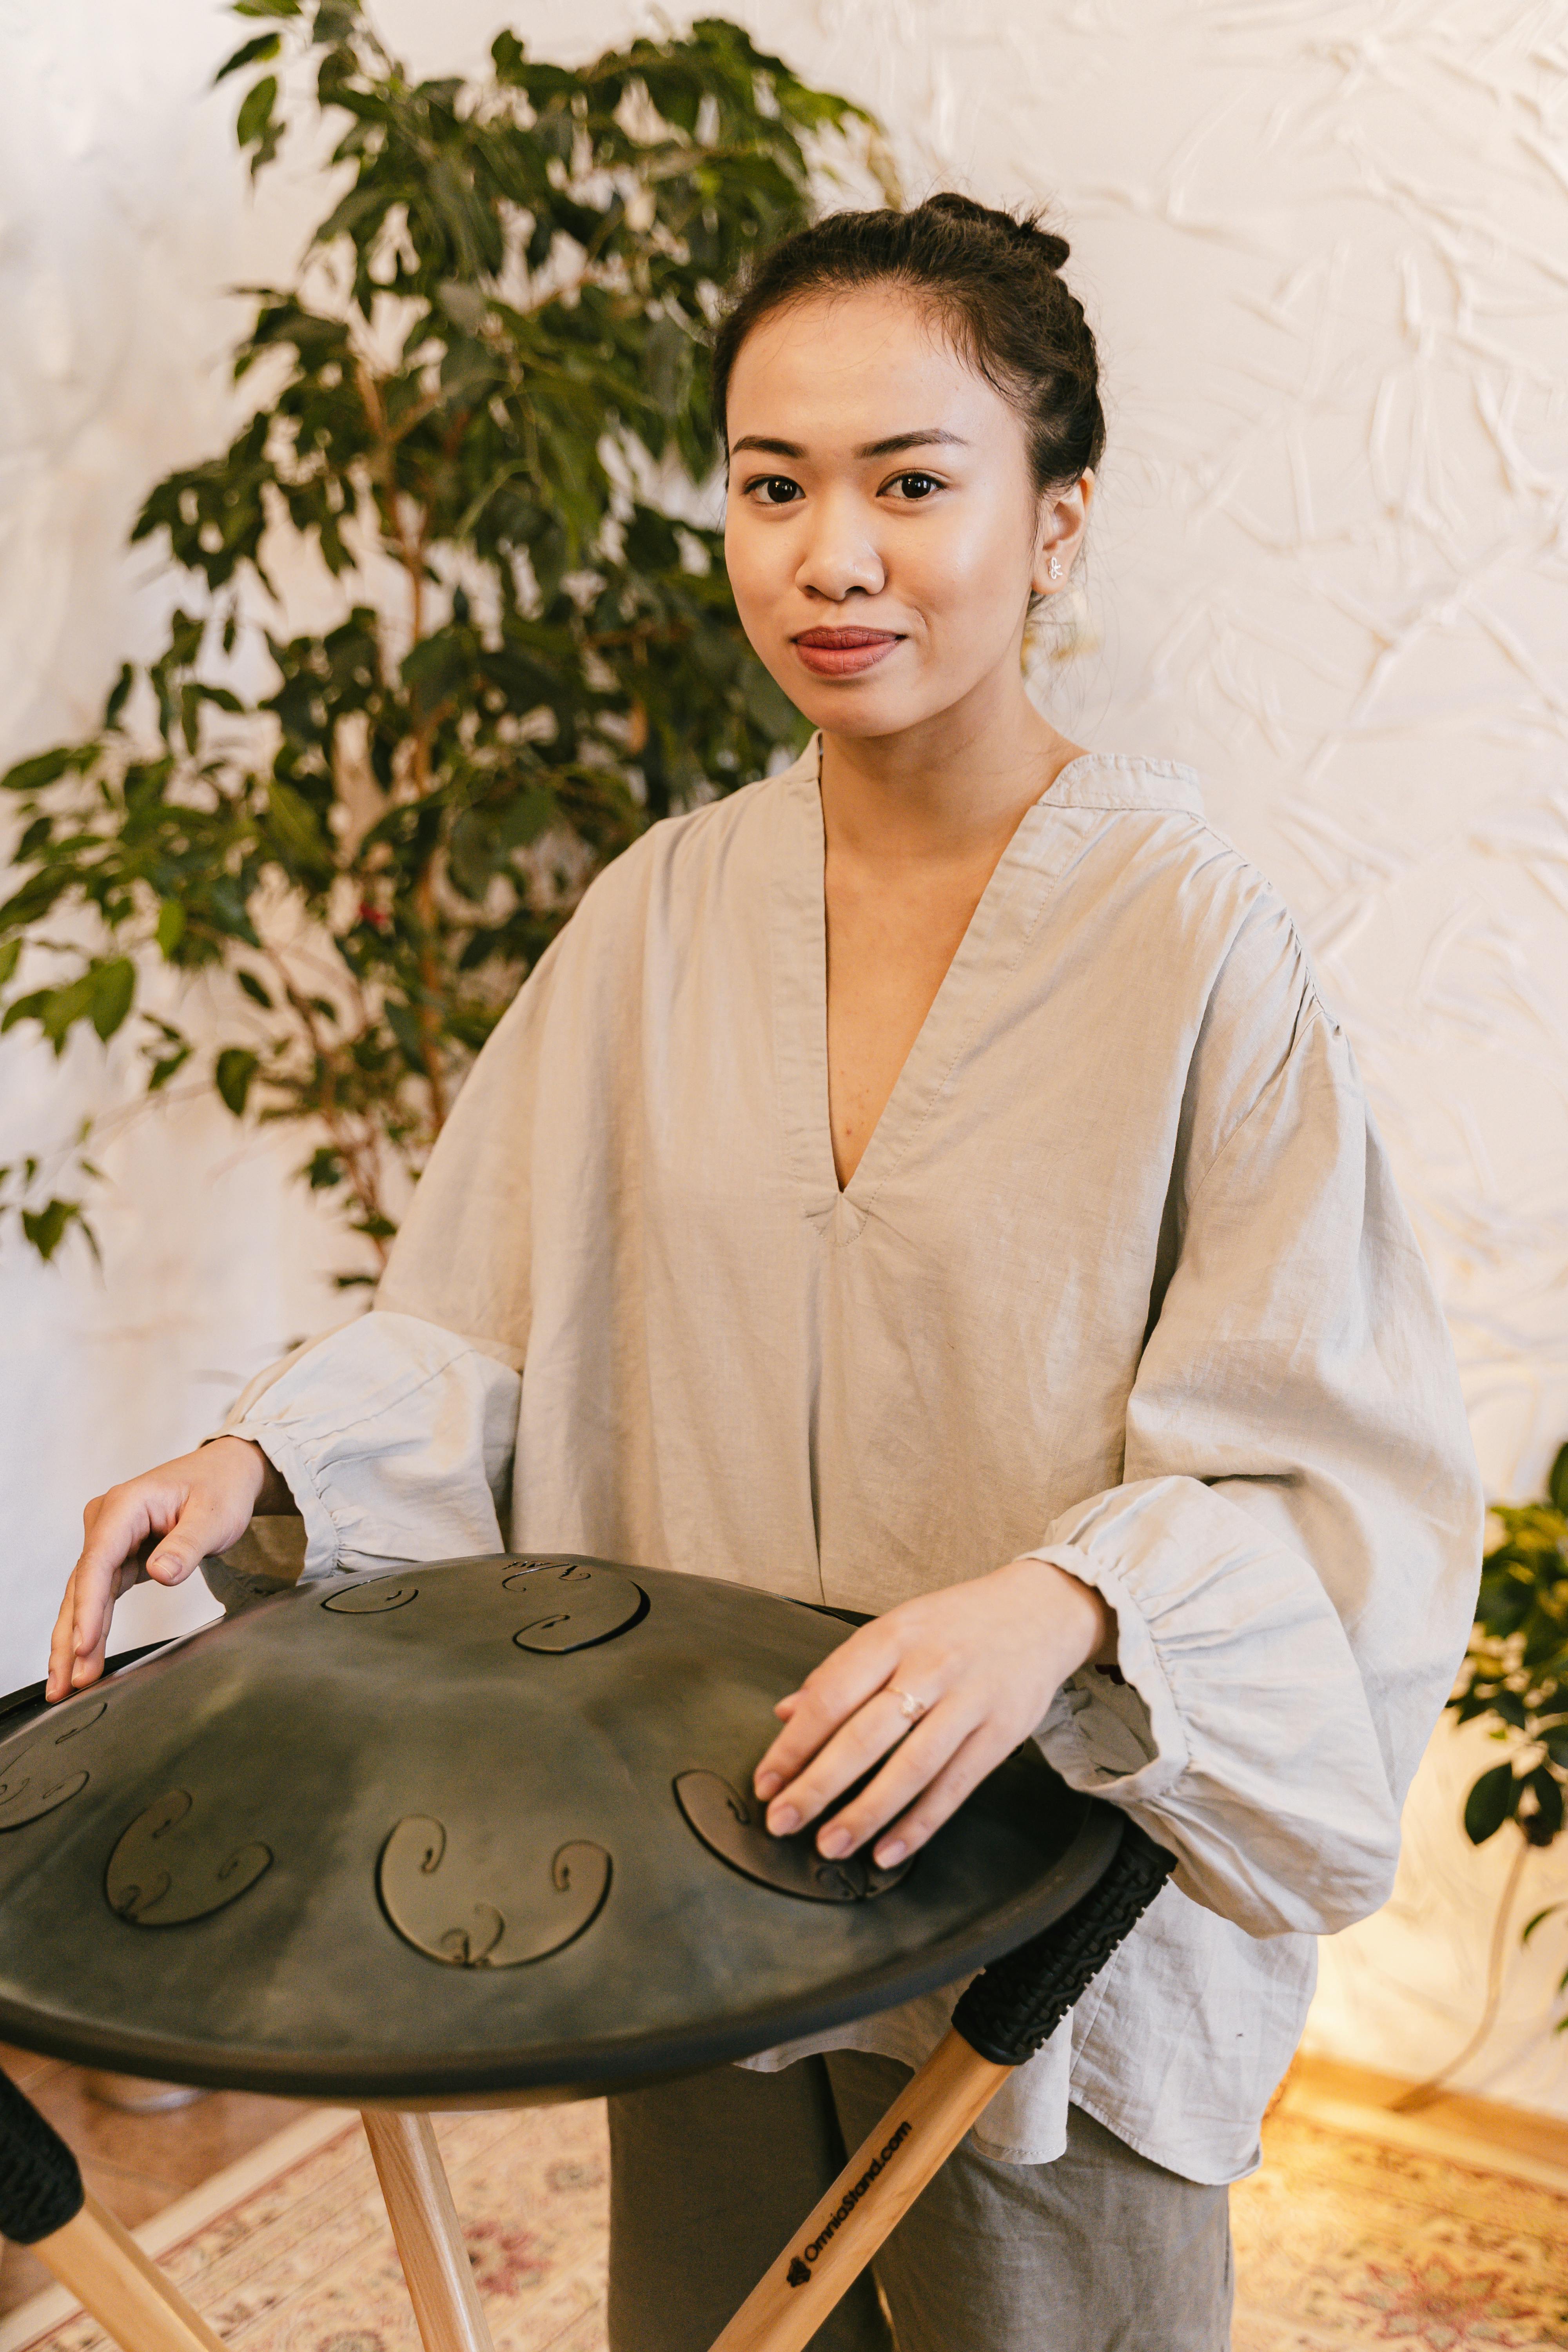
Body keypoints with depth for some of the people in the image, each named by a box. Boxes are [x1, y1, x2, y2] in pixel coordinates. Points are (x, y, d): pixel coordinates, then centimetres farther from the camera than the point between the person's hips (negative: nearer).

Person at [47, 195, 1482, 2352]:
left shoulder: (1187, 936, -17)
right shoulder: (670, 907, -2)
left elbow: (1342, 1491, -18)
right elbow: (495, 1318, 4)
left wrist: (1065, 1601, -35)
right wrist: (268, 1457, -12)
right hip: (699, 1878, 5)